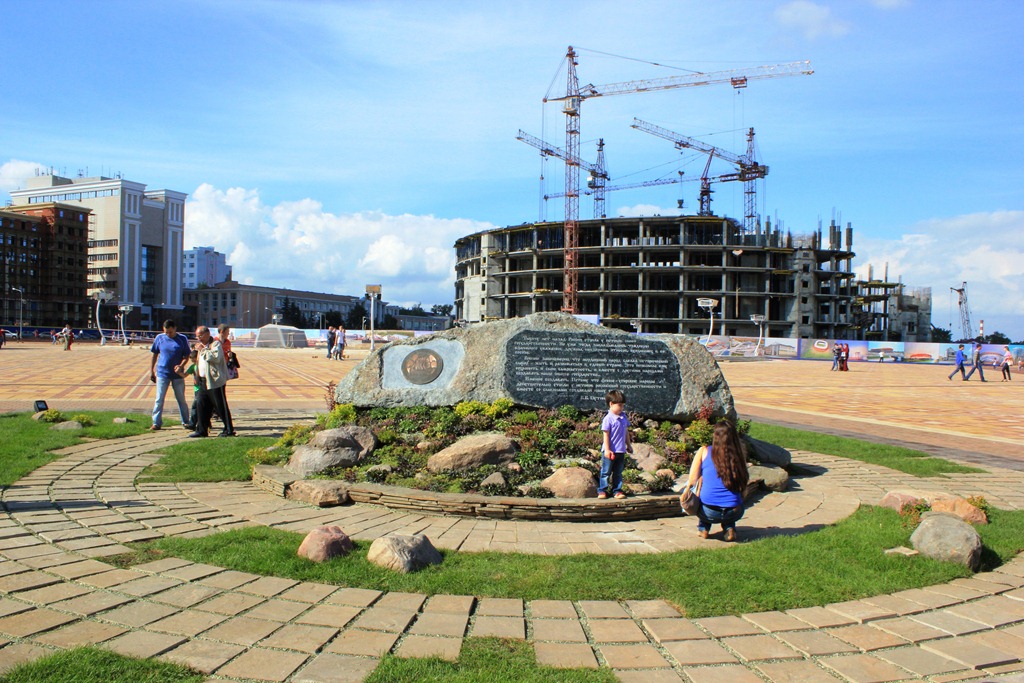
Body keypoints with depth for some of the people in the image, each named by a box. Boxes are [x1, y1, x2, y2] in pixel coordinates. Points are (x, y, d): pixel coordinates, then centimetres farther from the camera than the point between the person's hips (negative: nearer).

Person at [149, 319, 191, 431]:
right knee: (159, 399, 3)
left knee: (181, 399, 9)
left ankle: (186, 421, 20)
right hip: (162, 374, 0)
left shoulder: (182, 339, -3)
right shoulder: (159, 338, 0)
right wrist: (151, 371, 6)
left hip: (178, 374, 0)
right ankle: (156, 422, 10)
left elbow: (186, 355, 1)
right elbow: (154, 355, 7)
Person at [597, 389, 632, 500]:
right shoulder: (608, 419, -14)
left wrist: (629, 445, 21)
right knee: (606, 472, 3)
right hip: (610, 451, -6)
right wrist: (607, 450, -17)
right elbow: (606, 435, -15)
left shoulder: (624, 418, 6)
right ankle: (602, 490, 11)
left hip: (621, 451, 6)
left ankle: (617, 490, 18)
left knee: (618, 473, 12)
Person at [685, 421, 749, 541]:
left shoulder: (704, 451, 1)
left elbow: (692, 481, 3)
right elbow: (742, 487, 9)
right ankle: (729, 528, 12)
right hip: (734, 513, 2)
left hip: (709, 512, -2)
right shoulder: (738, 455, 4)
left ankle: (703, 528, 17)